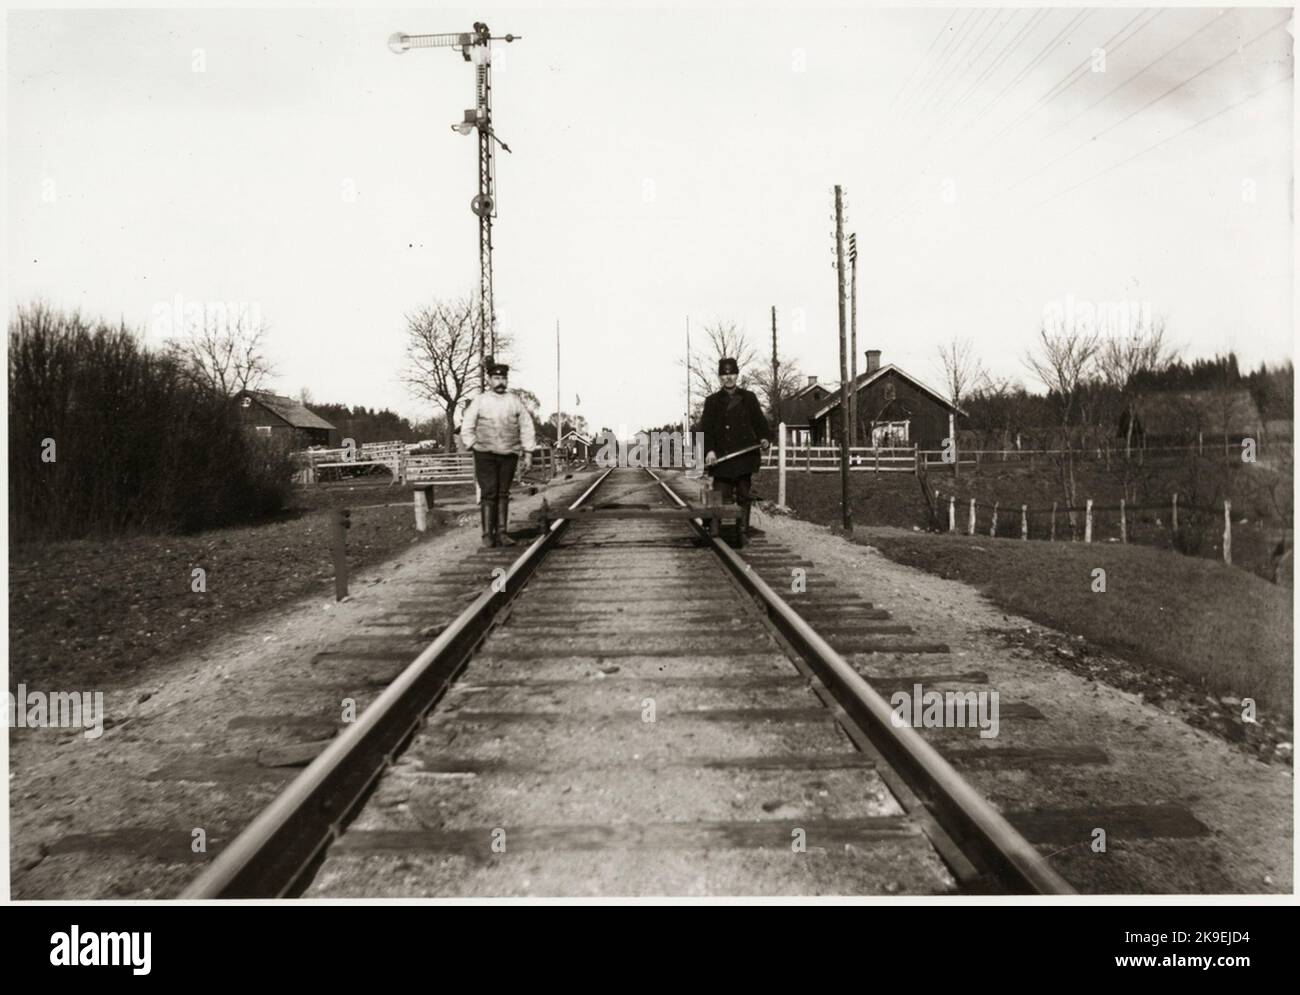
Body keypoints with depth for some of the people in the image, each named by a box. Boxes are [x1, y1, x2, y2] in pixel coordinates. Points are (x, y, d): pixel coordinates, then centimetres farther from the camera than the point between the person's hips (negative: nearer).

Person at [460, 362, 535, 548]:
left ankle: (501, 533, 9)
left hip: (509, 455, 2)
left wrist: (528, 453, 4)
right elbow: (466, 429, 7)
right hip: (485, 456, -2)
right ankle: (487, 535, -5)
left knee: (503, 494, 5)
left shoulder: (515, 402, 7)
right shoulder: (479, 401, 3)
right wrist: (474, 447, -1)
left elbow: (526, 428, 9)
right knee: (488, 494, -7)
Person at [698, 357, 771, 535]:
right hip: (722, 456, -2)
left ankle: (744, 525, 15)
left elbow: (759, 421, 11)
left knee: (744, 492, 7)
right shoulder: (712, 401, 5)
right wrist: (709, 450, -16)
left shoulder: (748, 398, 11)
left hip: (745, 453, 2)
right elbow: (706, 428, -2)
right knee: (724, 495, -4)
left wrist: (765, 438, -8)